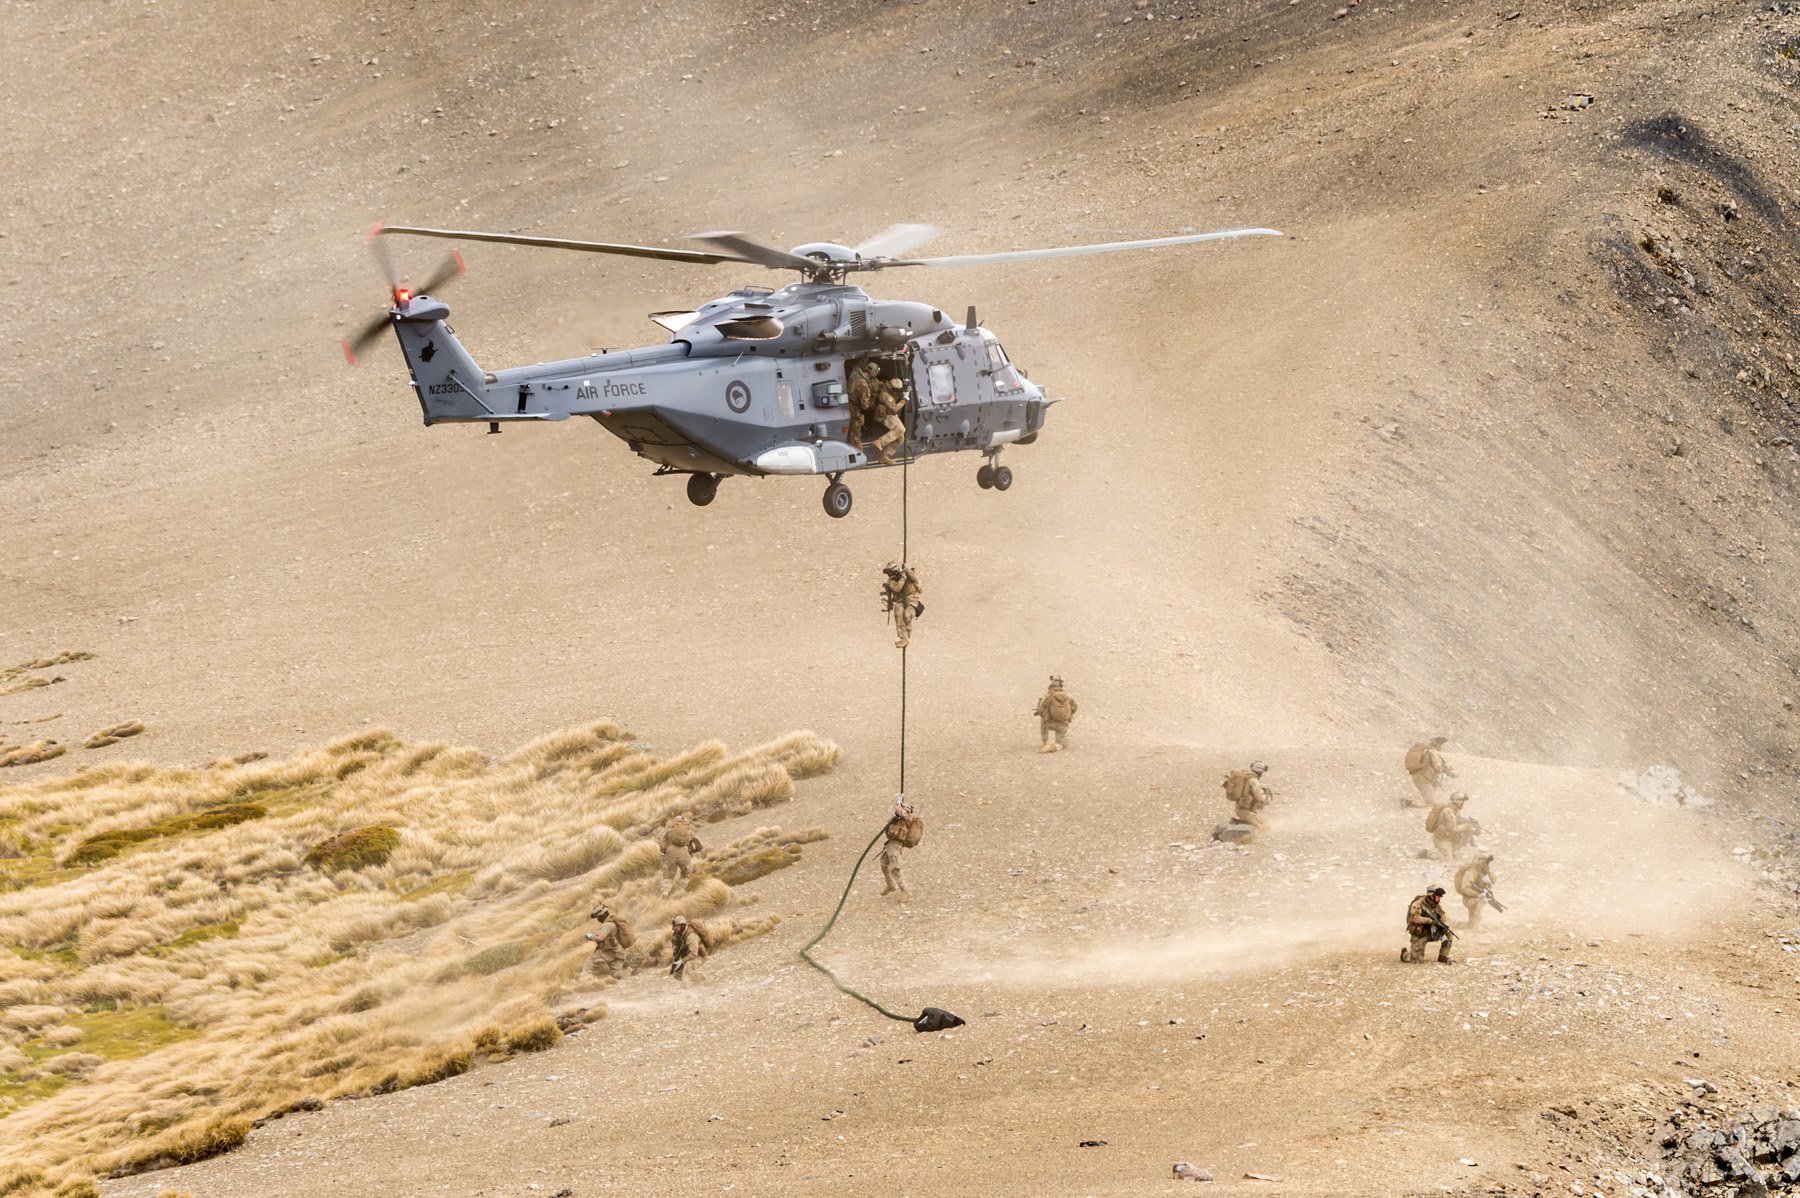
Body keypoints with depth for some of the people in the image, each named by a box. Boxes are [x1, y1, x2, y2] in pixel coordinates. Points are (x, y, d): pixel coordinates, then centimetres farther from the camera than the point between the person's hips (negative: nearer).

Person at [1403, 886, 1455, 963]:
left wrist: (1444, 926, -20)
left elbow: (1443, 918, 4)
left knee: (1448, 934, -15)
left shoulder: (1437, 906, 1)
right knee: (1416, 960, -11)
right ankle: (1405, 952, 23)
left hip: (1431, 932, 6)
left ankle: (1443, 959, -7)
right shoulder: (1418, 904, -17)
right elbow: (1414, 918, -29)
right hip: (1419, 935, -6)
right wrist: (1430, 920, -34)